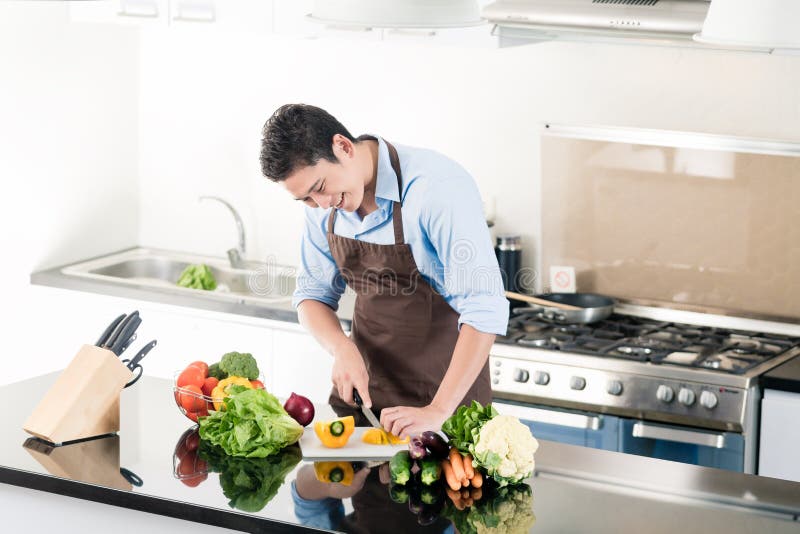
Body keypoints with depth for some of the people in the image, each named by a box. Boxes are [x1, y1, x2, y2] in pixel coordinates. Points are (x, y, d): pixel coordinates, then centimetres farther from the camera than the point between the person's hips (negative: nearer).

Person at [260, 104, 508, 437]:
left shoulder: (440, 187, -26)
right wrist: (342, 349, -17)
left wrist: (438, 410, -36)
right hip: (365, 382, 6)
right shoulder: (323, 201, -6)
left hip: (445, 384, -6)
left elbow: (484, 309, -31)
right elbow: (313, 295, 4)